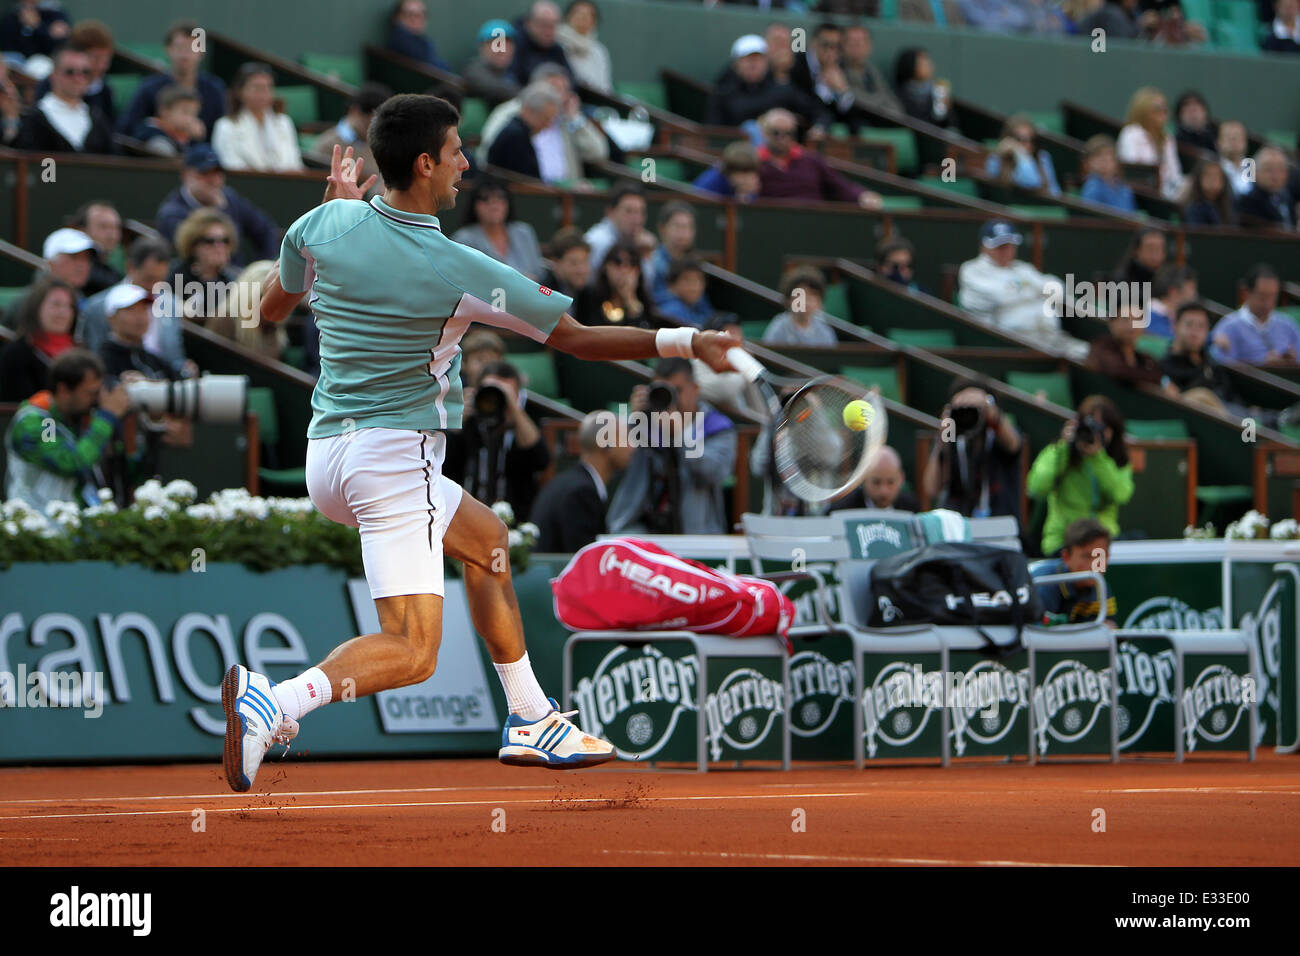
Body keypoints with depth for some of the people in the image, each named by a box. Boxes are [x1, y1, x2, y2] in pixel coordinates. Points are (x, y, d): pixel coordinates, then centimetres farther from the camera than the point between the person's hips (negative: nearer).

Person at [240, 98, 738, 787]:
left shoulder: (327, 224, -1)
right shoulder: (463, 273, -15)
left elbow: (272, 308, 18)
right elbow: (576, 338, -7)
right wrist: (685, 343, 1)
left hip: (326, 453, 8)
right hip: (394, 455, -8)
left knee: (485, 536, 28)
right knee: (412, 652, -12)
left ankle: (530, 721, 30)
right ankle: (272, 703, -33)